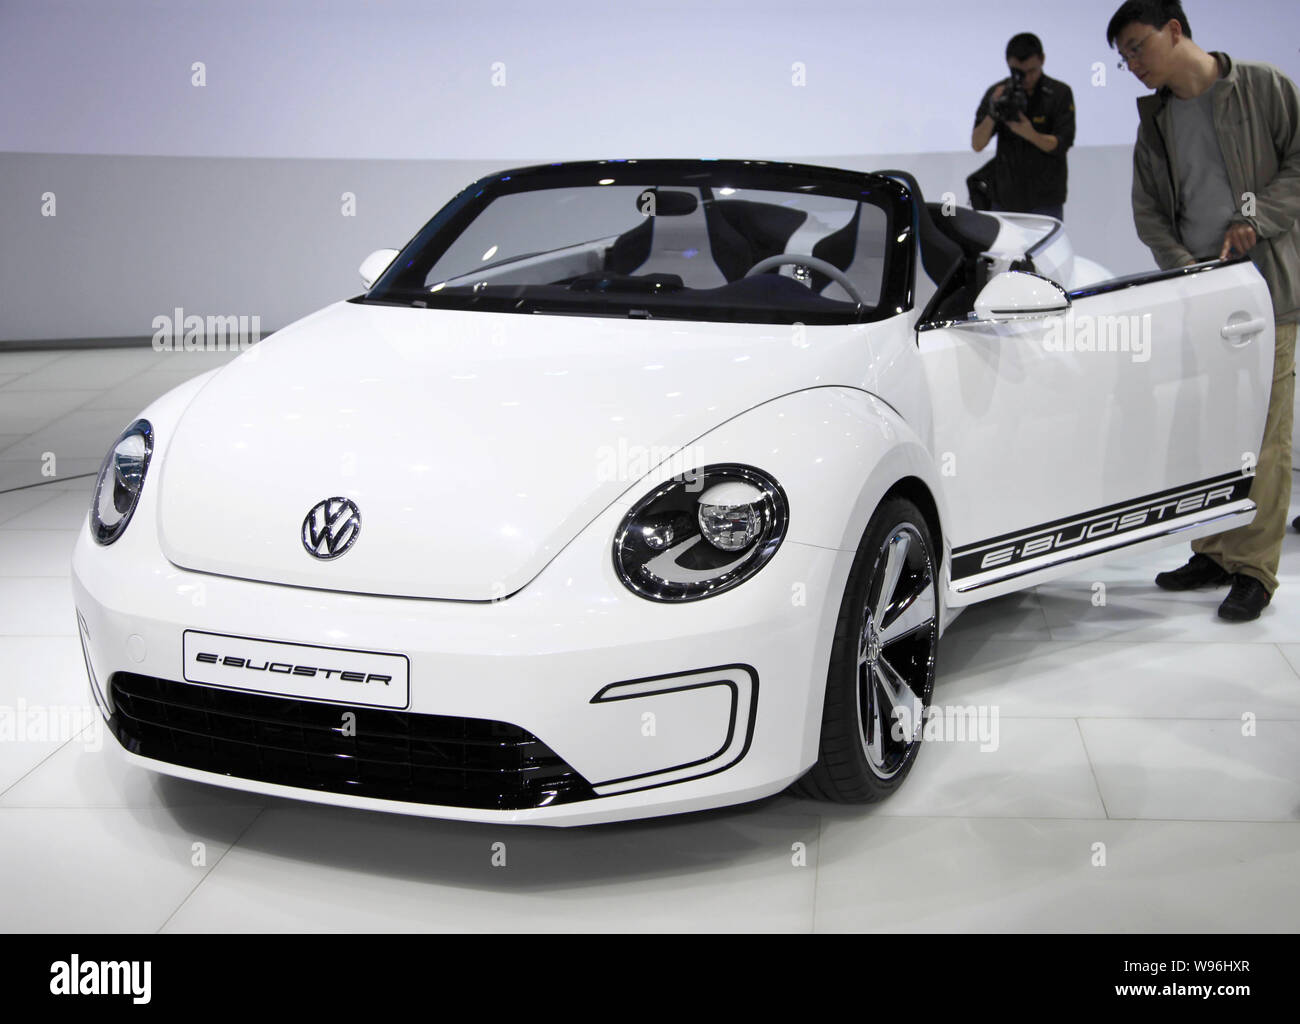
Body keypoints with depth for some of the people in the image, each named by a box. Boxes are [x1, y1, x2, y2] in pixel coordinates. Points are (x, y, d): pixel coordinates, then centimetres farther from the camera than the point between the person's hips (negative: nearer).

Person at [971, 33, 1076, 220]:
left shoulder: (1060, 93, -2)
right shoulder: (997, 93, 3)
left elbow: (1061, 145, -8)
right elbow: (977, 145, -3)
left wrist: (1030, 134, -27)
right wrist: (991, 116, -22)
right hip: (1004, 199, 2)